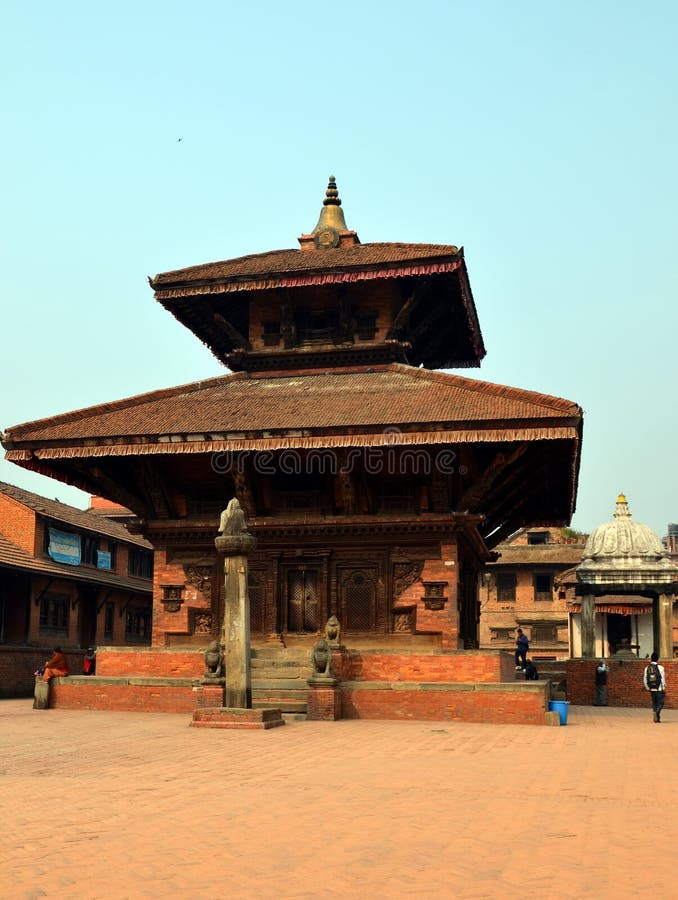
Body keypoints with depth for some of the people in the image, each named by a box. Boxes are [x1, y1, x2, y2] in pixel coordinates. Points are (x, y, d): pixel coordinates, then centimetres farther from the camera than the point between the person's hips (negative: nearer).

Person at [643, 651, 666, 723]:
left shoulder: (647, 668, 4)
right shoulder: (660, 668, -10)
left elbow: (645, 680, 7)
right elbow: (663, 679, -8)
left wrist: (648, 688, 17)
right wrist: (664, 689, 0)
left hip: (652, 689, 4)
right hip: (659, 689, -4)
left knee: (654, 704, 14)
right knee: (660, 703, 2)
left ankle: (657, 718, 14)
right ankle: (656, 712, -23)